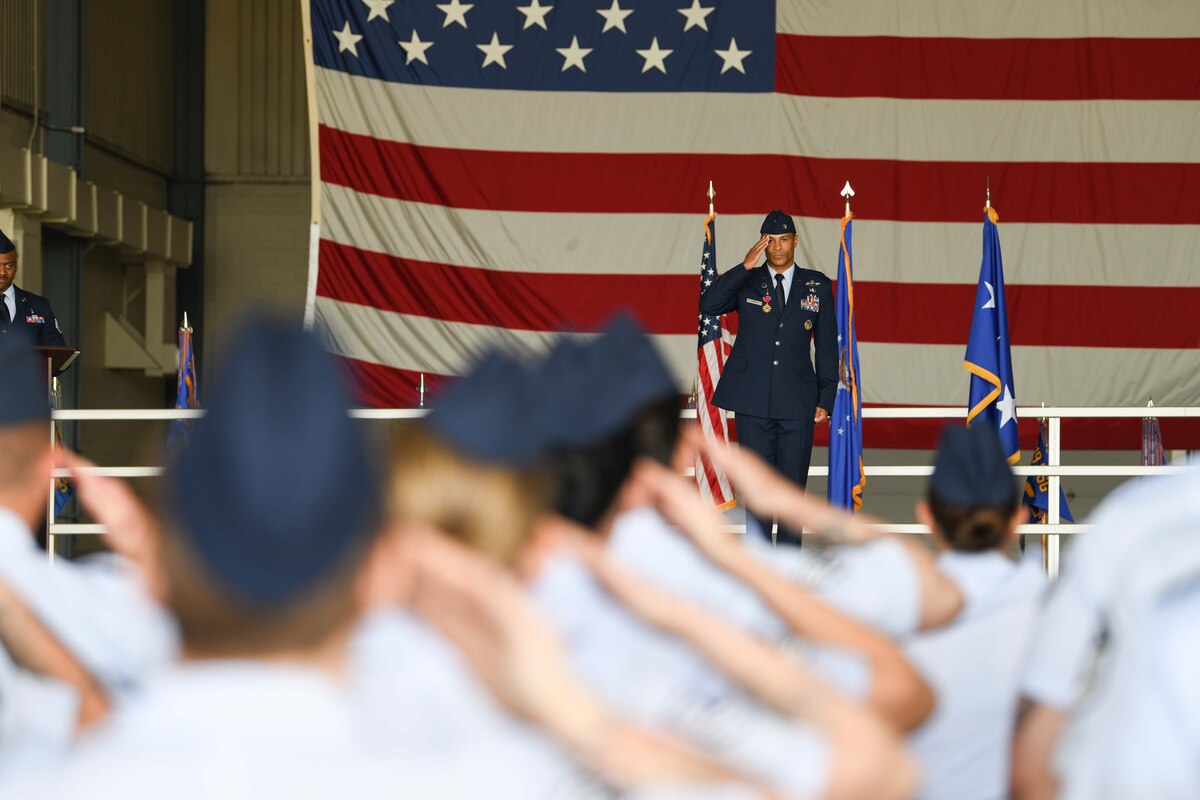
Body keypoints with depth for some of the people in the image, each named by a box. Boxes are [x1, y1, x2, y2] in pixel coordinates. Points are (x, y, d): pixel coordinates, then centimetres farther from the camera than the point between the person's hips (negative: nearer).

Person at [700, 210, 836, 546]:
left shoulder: (817, 286, 8)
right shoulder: (746, 282, 6)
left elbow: (827, 346, 9)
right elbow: (708, 305, -12)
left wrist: (826, 399, 3)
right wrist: (745, 266, -16)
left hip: (797, 402, 0)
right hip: (753, 400, 0)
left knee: (793, 484, 2)